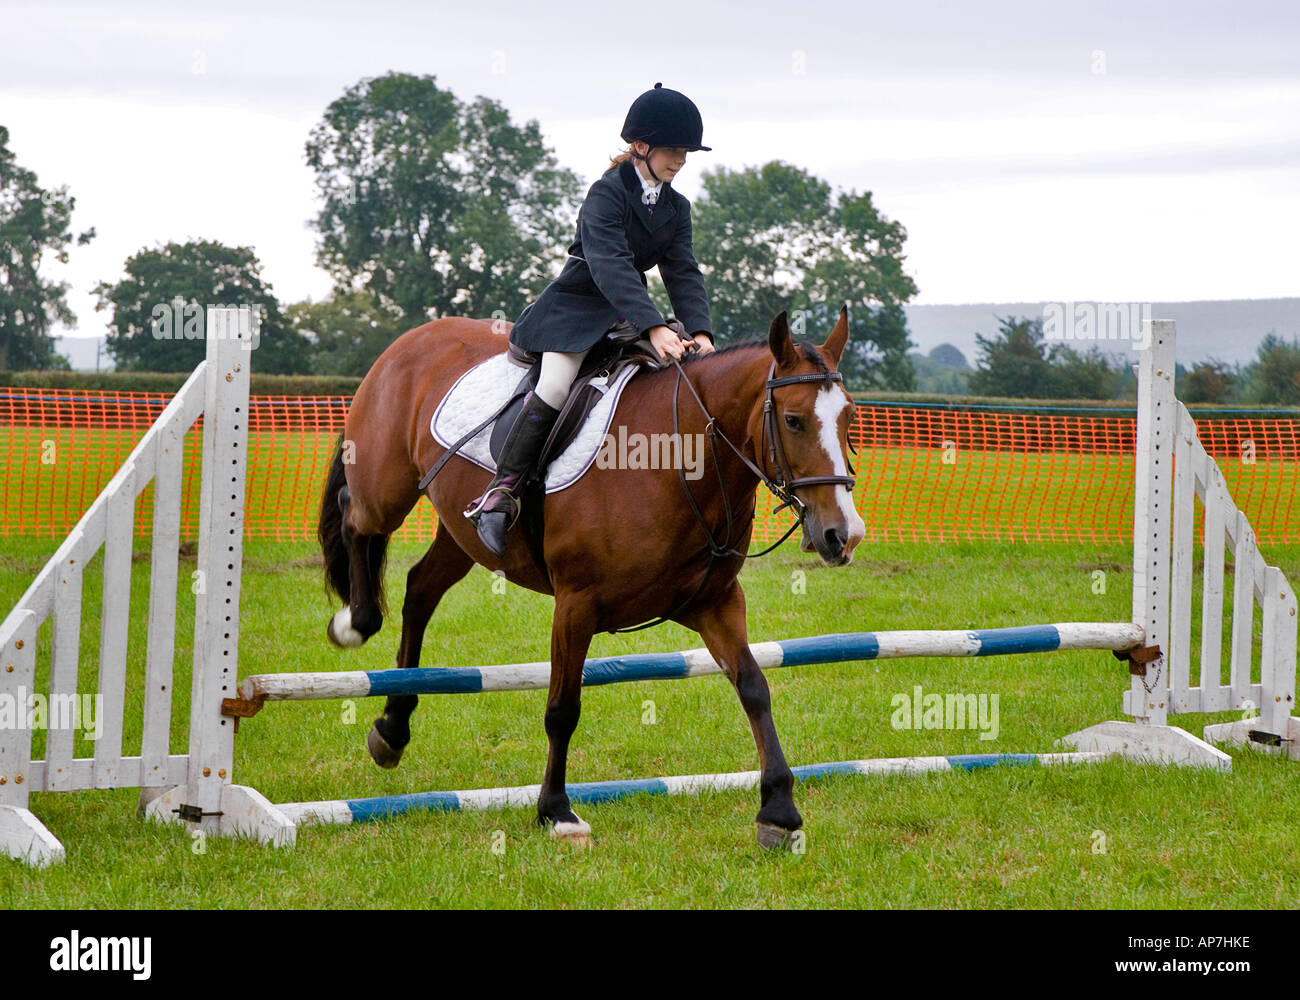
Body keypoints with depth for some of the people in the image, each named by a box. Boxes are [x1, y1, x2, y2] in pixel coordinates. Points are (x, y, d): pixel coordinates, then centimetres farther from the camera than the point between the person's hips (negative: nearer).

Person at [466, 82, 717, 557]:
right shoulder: (607, 194, -17)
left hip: (630, 312, 7)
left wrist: (699, 331, -23)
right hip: (576, 306, -7)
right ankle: (500, 492, -22)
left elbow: (683, 273, -3)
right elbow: (611, 266, -30)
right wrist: (653, 328, -43)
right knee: (555, 385, -26)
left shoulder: (677, 208, 5)